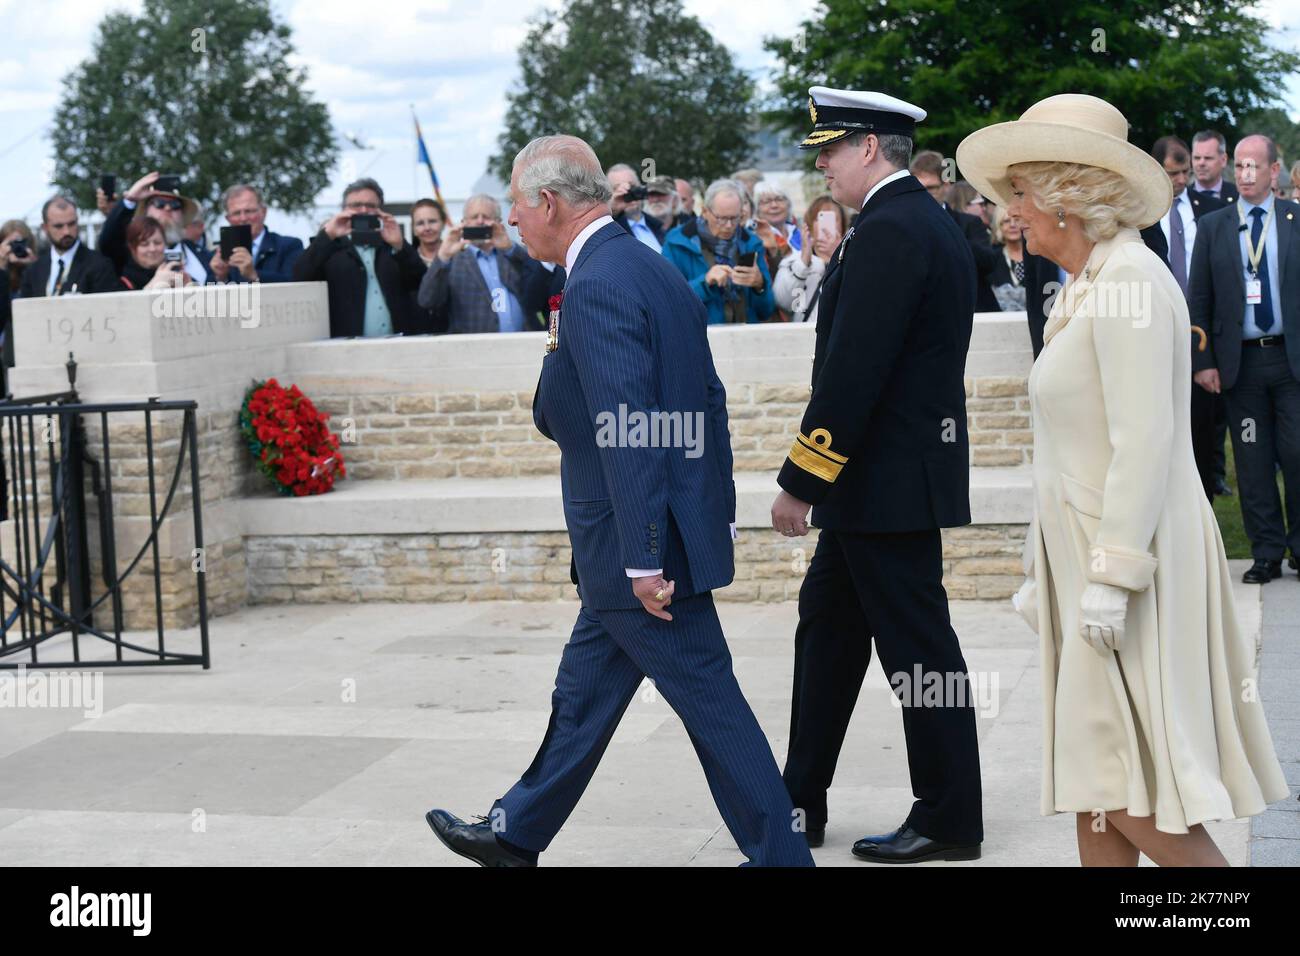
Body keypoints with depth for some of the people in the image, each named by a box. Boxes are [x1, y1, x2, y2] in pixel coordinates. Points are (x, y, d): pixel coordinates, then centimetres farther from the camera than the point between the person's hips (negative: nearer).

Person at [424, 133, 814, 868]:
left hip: (637, 540, -10)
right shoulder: (651, 267, 11)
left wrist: (644, 558, -24)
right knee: (585, 690, 20)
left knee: (708, 701, 0)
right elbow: (707, 402, 14)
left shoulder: (595, 289, -19)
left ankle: (781, 854, 10)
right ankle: (516, 836, 34)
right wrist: (719, 511, 18)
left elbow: (627, 431, -25)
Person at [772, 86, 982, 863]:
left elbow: (852, 372, -24)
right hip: (889, 478, 11)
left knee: (918, 647, 0)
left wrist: (800, 481, -19)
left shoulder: (888, 232, -18)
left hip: (889, 480, -11)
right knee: (829, 625, 17)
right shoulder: (933, 223, 13)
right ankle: (801, 800, 26)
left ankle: (950, 821, 12)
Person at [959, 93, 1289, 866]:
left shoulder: (1127, 279, -14)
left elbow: (1145, 439, -21)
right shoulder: (1086, 287, 16)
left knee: (1132, 798, -7)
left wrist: (1112, 577, -23)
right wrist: (1045, 571, 20)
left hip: (1133, 553, -10)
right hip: (1090, 555, 10)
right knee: (1095, 789, 10)